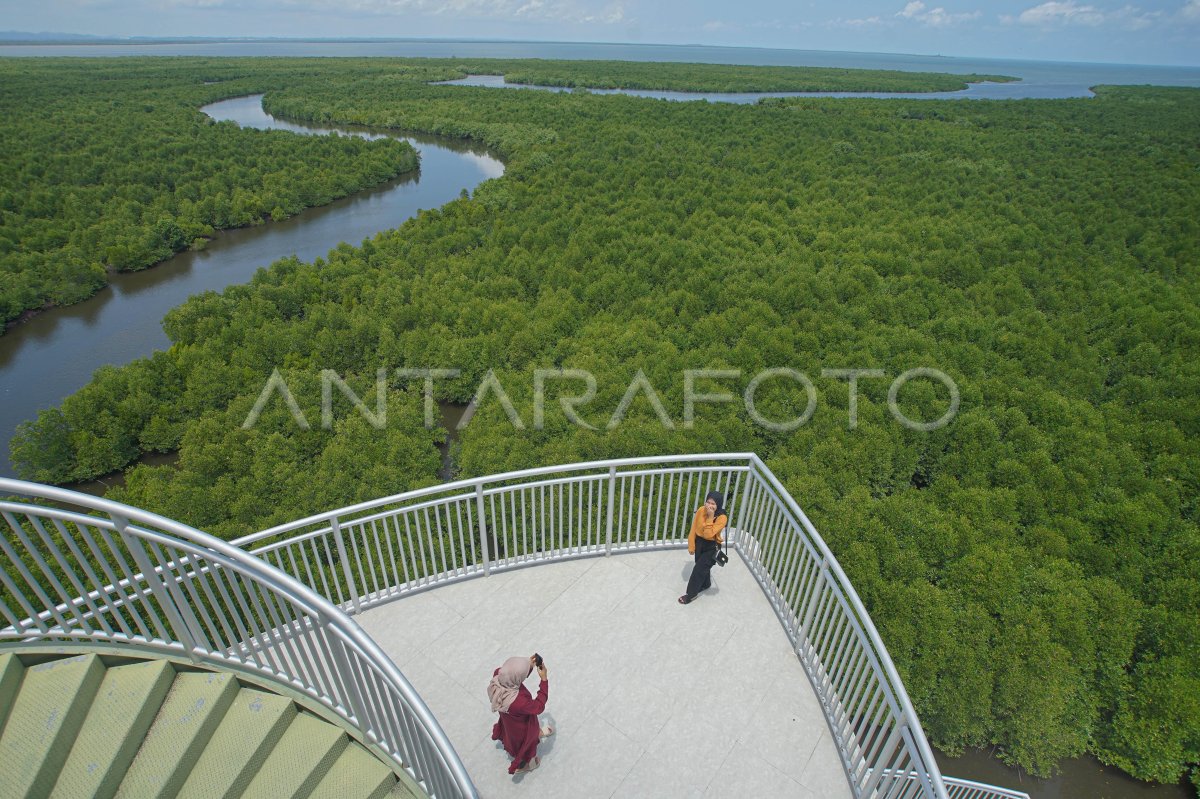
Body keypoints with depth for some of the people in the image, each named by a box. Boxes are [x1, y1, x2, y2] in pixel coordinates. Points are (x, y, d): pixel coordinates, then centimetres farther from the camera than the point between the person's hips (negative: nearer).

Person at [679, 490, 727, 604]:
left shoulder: (722, 518, -27)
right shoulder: (701, 510, -14)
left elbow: (708, 534, -32)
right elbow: (694, 528, -4)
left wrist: (710, 517, -35)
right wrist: (691, 545, -2)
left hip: (711, 546, -5)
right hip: (699, 542, 5)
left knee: (699, 569, 1)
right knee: (703, 566, 24)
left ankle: (691, 594, 20)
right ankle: (705, 584, 52)